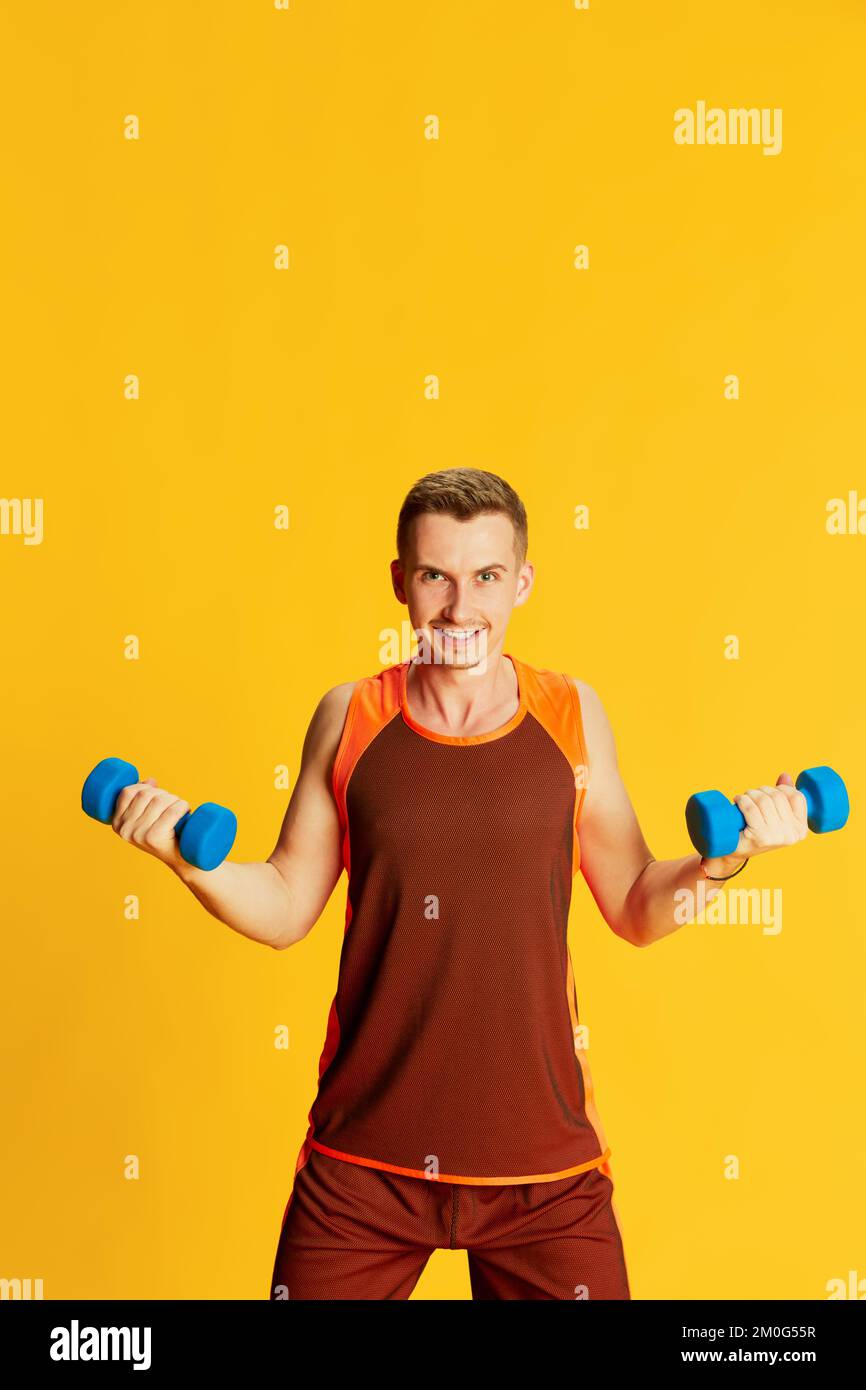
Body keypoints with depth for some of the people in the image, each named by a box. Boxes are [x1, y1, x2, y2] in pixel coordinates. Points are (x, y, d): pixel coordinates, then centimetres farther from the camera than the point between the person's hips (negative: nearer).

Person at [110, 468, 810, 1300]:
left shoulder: (571, 716, -3)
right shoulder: (349, 719, -3)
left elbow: (635, 911, 5)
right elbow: (284, 910, 4)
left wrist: (724, 857, -12)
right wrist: (185, 853, -11)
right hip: (363, 1158, 0)